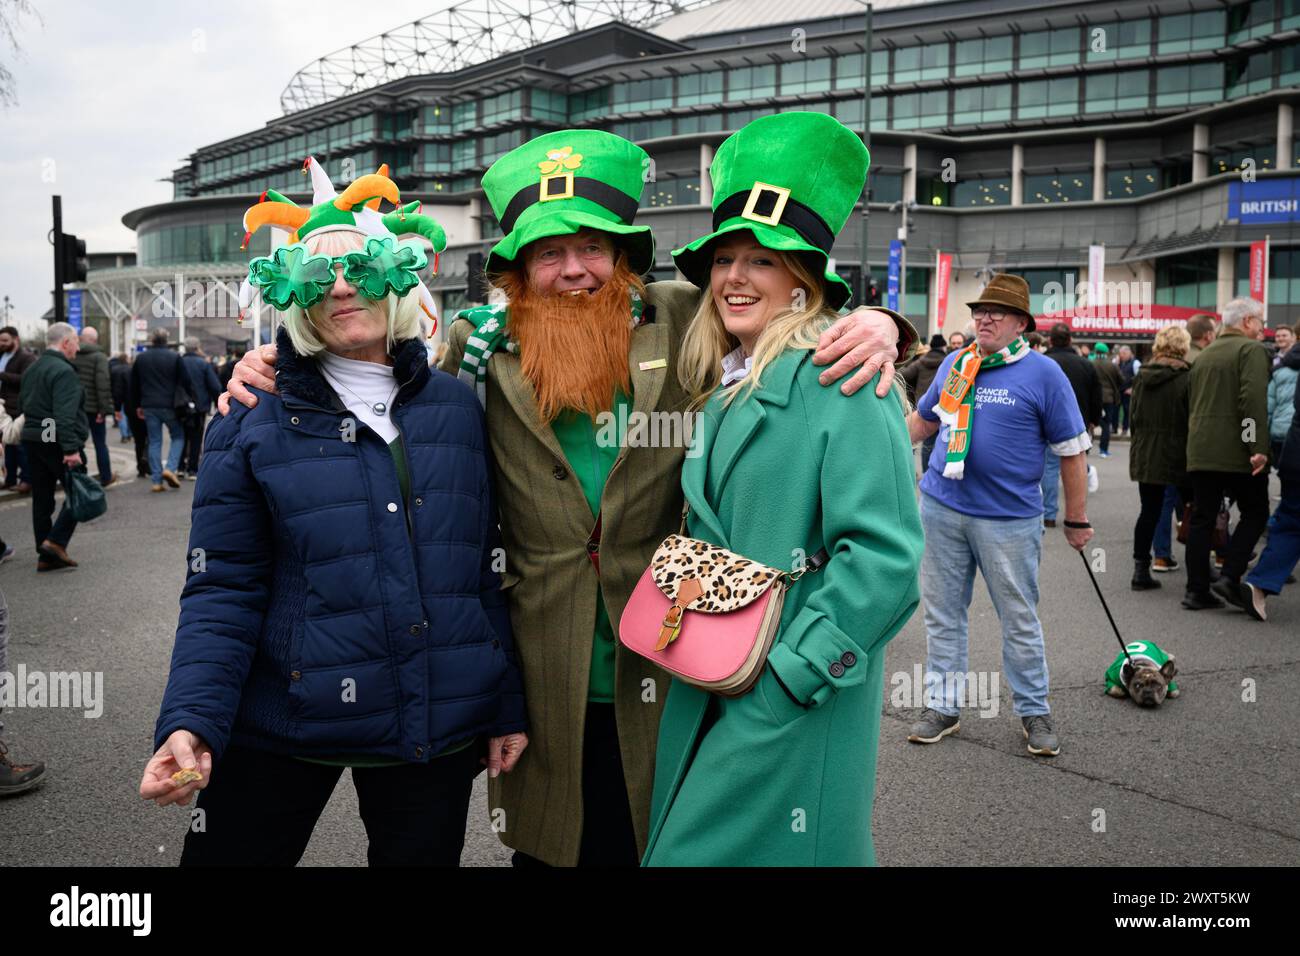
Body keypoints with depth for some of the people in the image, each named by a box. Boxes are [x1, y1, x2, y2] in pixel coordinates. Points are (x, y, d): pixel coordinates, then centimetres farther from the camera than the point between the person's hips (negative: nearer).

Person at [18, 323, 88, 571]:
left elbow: (24, 402, 24)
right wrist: (71, 448, -26)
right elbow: (65, 415, -23)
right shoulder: (63, 371, -14)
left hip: (31, 439, 9)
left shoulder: (31, 370, 17)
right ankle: (56, 541, -10)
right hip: (56, 442, -9)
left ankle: (46, 556, 14)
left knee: (42, 498, 10)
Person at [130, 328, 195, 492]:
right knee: (178, 436, 13)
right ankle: (170, 468, -7)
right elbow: (185, 381, -4)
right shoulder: (174, 357, -5)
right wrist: (191, 399, 9)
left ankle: (156, 480, 3)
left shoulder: (140, 358, 6)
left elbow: (134, 384, 11)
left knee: (154, 442, 6)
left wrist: (138, 405, 19)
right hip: (169, 405, -3)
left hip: (149, 406, 3)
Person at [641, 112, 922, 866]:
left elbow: (885, 557, -22)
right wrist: (694, 651, 9)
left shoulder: (837, 379, -15)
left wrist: (788, 675, -19)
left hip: (794, 707, -7)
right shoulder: (724, 390, 10)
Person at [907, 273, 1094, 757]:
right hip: (941, 508, 4)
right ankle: (943, 705, 24)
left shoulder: (1042, 372, -5)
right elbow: (922, 420, 22)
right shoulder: (954, 364, 8)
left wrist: (1077, 520, 0)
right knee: (942, 614, 11)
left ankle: (1034, 711, 24)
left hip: (1009, 518, -4)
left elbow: (1071, 450, -2)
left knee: (1020, 621, 7)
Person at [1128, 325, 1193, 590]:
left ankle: (1141, 571, 8)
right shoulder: (1186, 379, -13)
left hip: (1145, 456, 5)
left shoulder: (1141, 377, 4)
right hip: (1178, 457, -5)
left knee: (1149, 511, 10)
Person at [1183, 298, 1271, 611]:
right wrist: (1259, 447, -20)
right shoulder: (1251, 349, -6)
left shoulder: (1203, 356, 17)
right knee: (1254, 514, 8)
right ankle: (1230, 578, -3)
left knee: (1202, 519, 8)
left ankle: (1197, 590, 8)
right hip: (1237, 452, -6)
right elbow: (1254, 400, -19)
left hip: (1199, 452, 6)